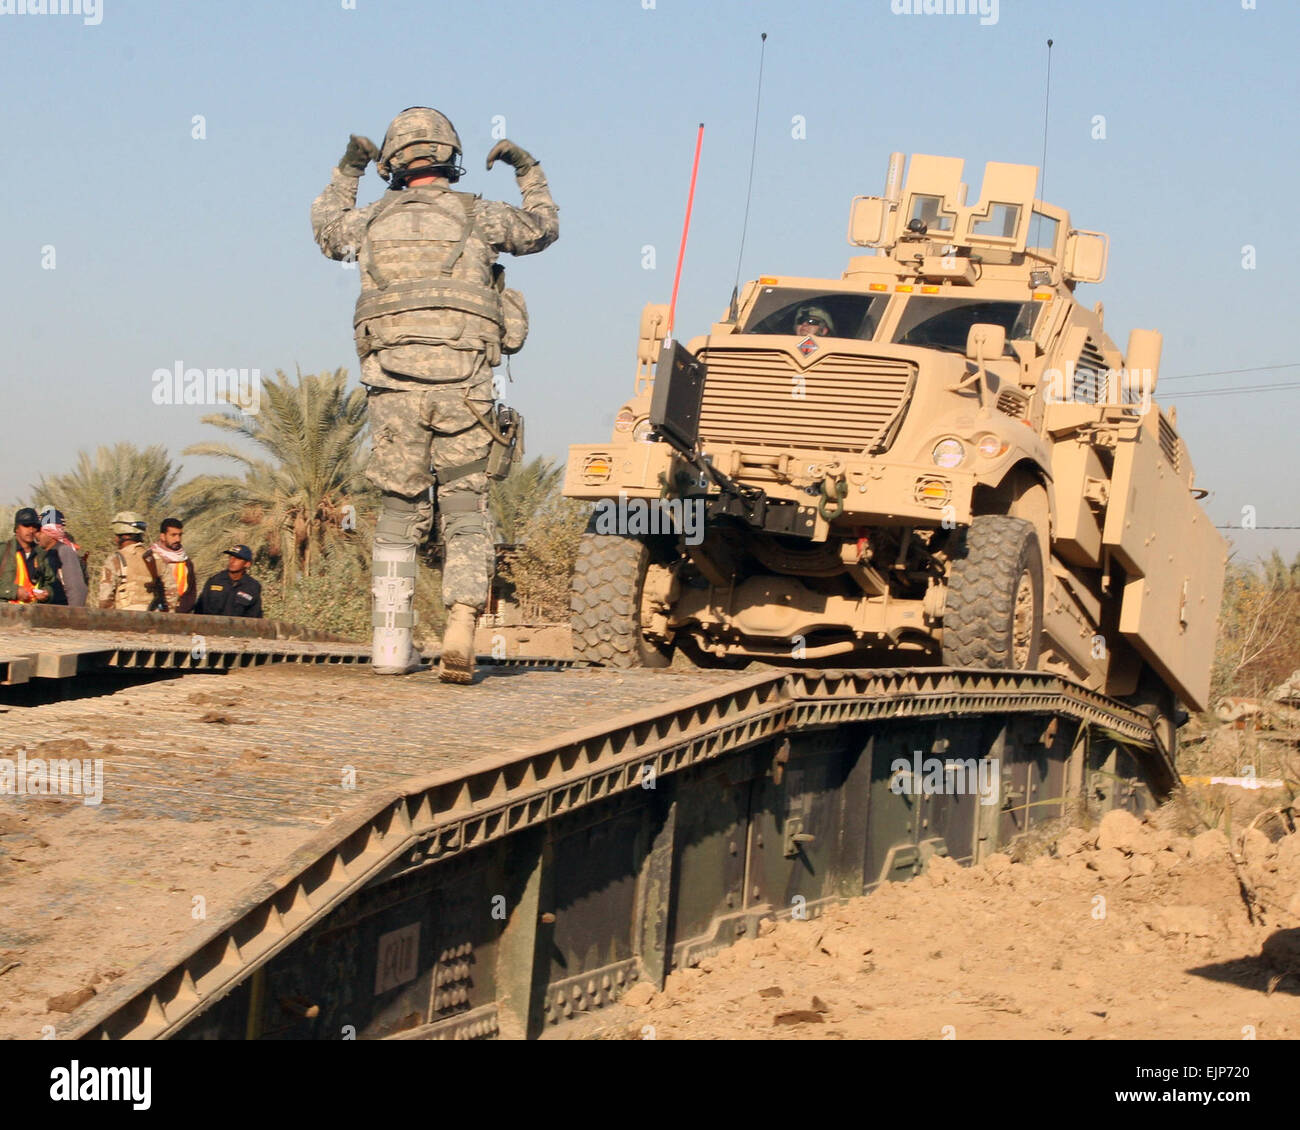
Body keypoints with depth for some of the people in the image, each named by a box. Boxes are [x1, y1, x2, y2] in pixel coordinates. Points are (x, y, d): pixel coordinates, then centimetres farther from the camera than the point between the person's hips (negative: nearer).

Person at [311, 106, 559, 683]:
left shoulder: (373, 221, 12)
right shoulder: (477, 215, 8)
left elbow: (325, 226, 36)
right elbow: (543, 227, 26)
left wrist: (346, 171, 44)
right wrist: (530, 172, 39)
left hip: (393, 381, 1)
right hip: (461, 381, -1)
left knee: (399, 512, 9)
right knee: (465, 513, 2)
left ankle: (391, 645, 8)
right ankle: (461, 624, -18)